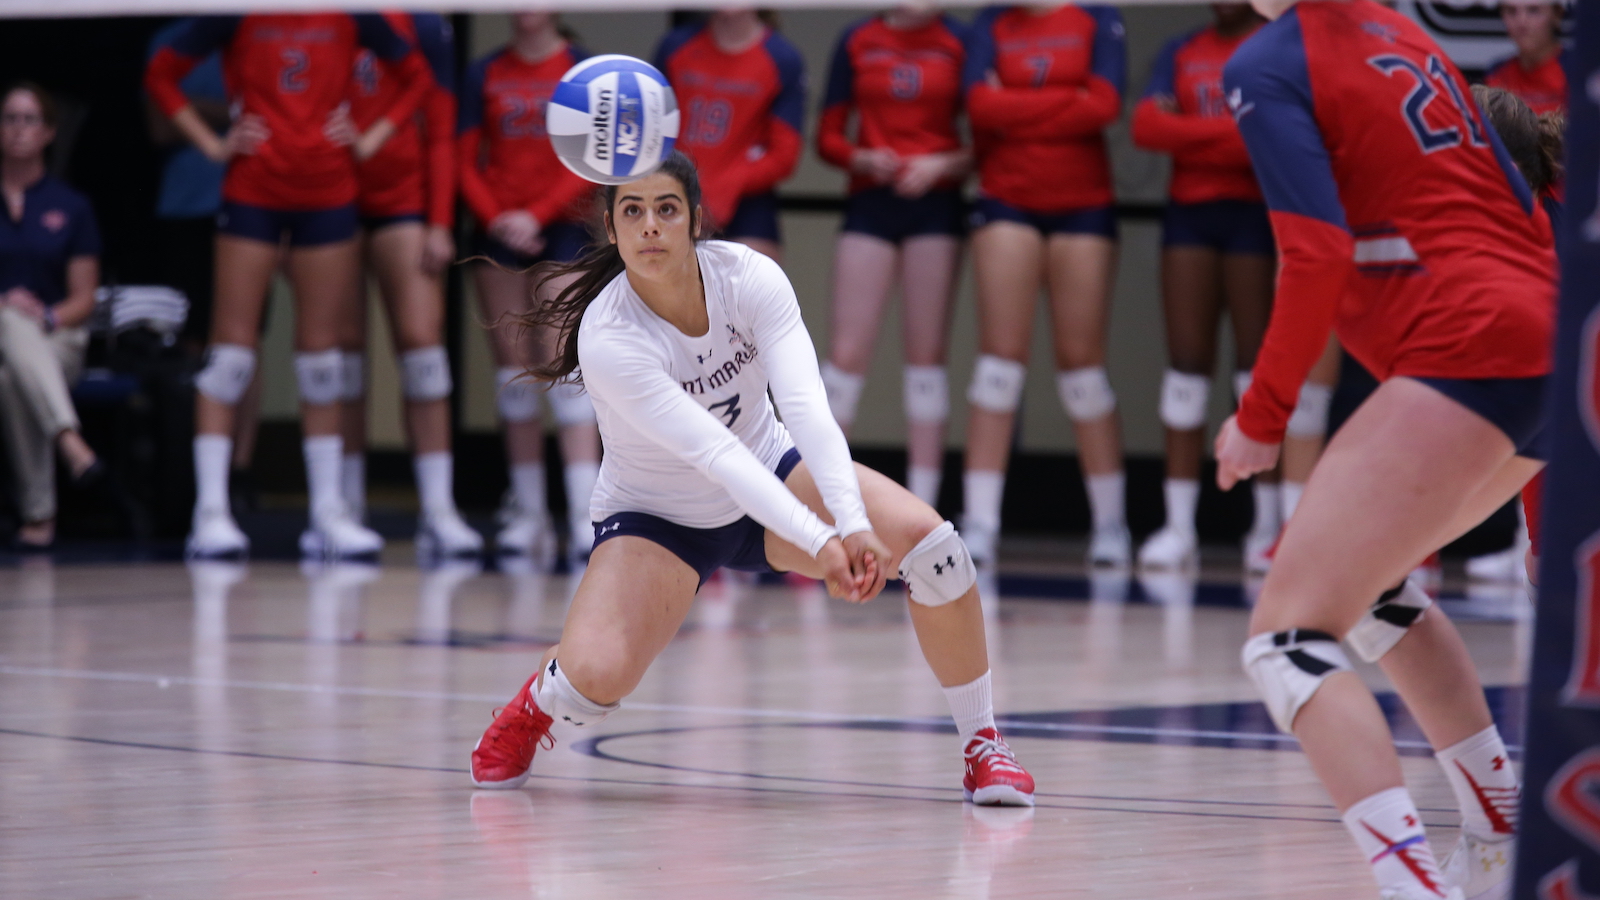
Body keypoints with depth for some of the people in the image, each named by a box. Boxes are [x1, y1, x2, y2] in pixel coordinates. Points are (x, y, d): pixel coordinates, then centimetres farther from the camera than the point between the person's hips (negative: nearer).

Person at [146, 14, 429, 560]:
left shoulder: (350, 18, 3)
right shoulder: (237, 16, -2)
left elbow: (417, 77, 14)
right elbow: (161, 74, 5)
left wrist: (371, 140, 4)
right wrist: (211, 143, -2)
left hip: (328, 195, 2)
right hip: (252, 194, -2)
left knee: (320, 353, 6)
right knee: (232, 348, -4)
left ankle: (328, 514, 11)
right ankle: (210, 511, -2)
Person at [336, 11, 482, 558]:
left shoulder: (421, 25, -1)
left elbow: (440, 133, 2)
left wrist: (440, 223, -3)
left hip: (403, 199, -1)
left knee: (422, 339, -10)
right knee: (343, 347, 2)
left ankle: (438, 512, -11)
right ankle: (348, 508, 9)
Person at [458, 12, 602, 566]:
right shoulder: (485, 75, 8)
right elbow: (466, 162, 5)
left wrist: (536, 215, -14)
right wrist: (495, 218, -11)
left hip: (561, 230, -3)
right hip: (499, 232, 3)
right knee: (514, 370, 4)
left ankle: (585, 518, -18)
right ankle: (527, 513, 11)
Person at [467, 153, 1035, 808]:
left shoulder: (749, 276, -20)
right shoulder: (606, 337, -29)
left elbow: (807, 404, -32)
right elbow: (712, 451, -38)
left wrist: (853, 523, -48)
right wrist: (819, 543, -48)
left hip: (772, 472, 3)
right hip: (656, 517, -3)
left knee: (927, 539, -21)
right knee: (595, 678, -27)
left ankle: (981, 744, -3)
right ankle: (537, 703, 13)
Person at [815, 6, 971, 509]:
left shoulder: (958, 43, 2)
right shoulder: (858, 42, 5)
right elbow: (829, 137, 7)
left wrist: (946, 164, -15)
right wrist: (862, 159, -12)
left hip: (935, 203, 0)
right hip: (871, 201, 0)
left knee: (927, 355, 1)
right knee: (847, 352, -4)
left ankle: (922, 510, 5)